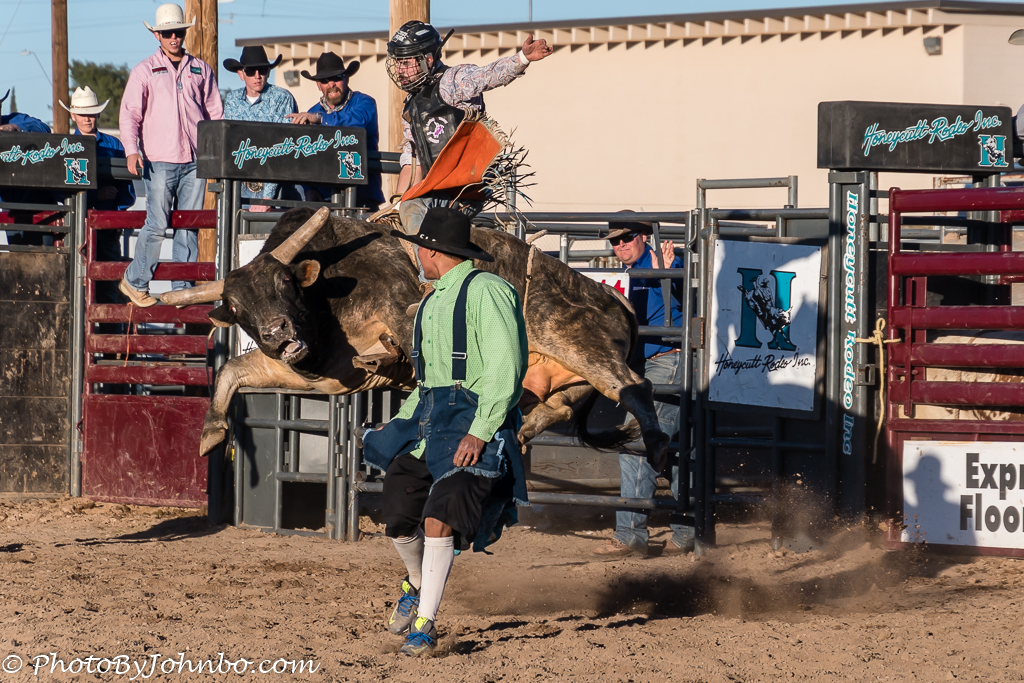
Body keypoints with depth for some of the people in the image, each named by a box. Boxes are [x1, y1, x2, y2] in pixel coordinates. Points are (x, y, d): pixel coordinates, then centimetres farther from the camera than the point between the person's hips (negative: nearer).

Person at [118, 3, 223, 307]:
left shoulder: (201, 69, 13)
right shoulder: (144, 71, 5)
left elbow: (214, 111, 17)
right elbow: (130, 113, 0)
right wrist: (132, 151, -14)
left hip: (195, 161, 3)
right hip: (160, 161, -3)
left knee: (189, 225, 2)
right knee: (157, 224, -8)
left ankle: (181, 289, 7)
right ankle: (135, 281, 7)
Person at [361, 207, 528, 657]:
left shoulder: (485, 291, -9)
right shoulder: (432, 303, 20)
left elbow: (505, 367, -17)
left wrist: (480, 432, -23)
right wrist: (400, 424, 20)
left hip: (472, 421, -8)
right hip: (427, 418, 8)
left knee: (438, 521, -19)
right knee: (399, 522, 4)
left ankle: (424, 624, -13)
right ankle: (418, 585, 35)